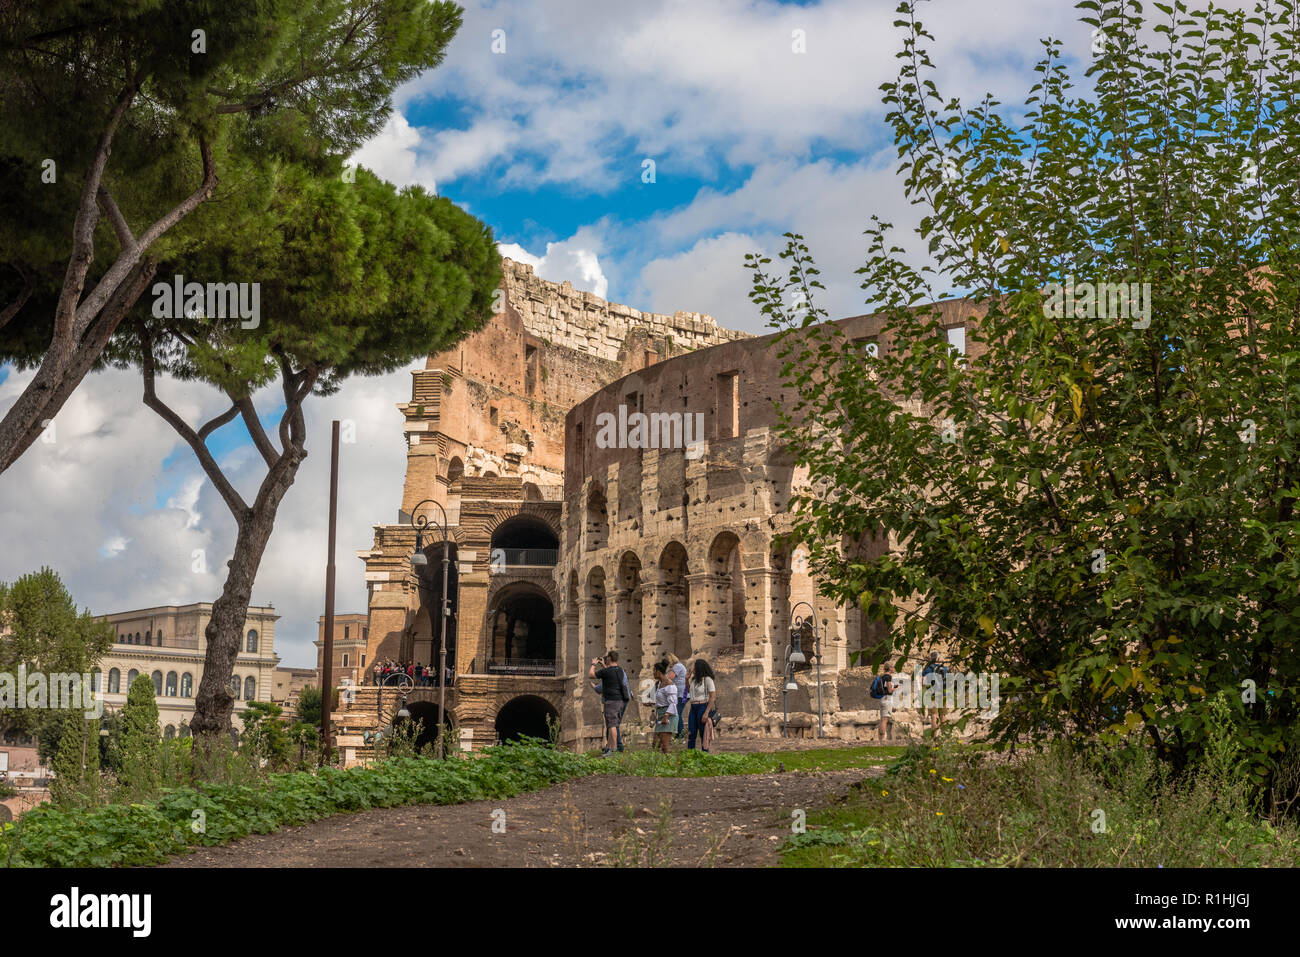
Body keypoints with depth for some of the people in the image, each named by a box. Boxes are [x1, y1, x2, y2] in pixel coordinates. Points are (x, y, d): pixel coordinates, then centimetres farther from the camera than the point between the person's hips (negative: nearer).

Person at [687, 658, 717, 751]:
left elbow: (712, 697, -11)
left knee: (703, 733, 0)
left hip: (703, 707, -7)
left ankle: (705, 753, 6)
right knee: (691, 733, 4)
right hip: (693, 708, 7)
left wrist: (706, 713, -18)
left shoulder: (708, 679, -7)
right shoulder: (694, 679, 14)